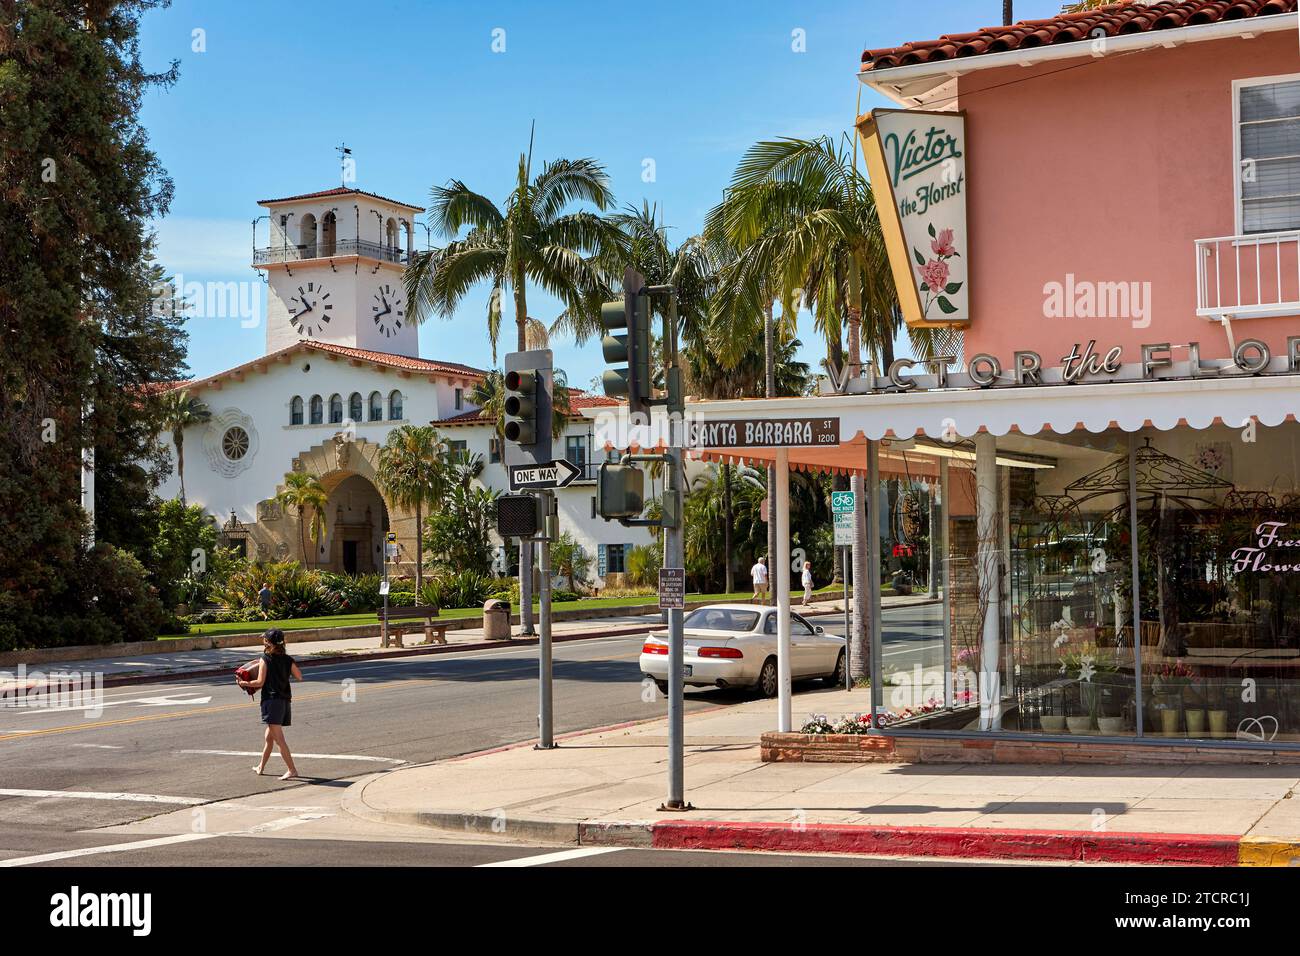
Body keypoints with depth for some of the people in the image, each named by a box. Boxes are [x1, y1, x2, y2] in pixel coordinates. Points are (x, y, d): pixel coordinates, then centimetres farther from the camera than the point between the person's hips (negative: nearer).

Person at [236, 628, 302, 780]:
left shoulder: (265, 659, -6)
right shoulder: (288, 660, 7)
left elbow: (260, 682, -9)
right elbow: (299, 676, 15)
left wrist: (244, 683, 5)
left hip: (271, 700, -7)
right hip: (286, 701, 7)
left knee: (279, 739, -9)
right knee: (269, 735, 21)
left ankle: (292, 769, -16)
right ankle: (261, 767, 33)